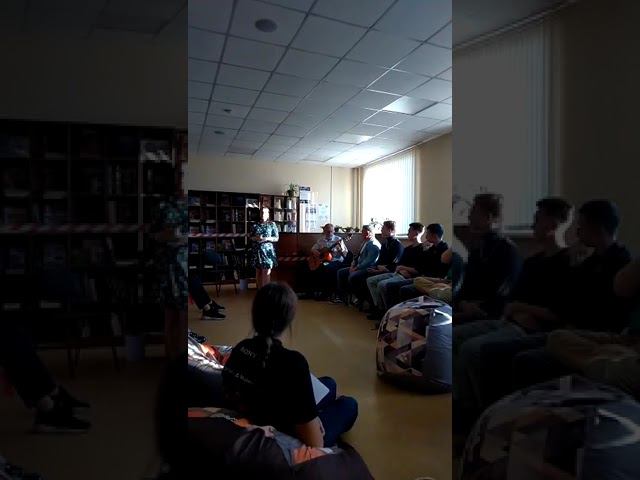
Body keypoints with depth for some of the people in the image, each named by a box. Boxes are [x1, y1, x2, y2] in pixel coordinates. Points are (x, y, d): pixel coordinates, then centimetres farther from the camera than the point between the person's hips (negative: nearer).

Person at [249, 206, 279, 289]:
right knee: (258, 271, 7)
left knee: (266, 271, -5)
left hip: (267, 250, -2)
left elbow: (276, 238, 0)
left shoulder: (272, 224, 1)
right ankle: (259, 289, 17)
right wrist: (256, 238, -10)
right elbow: (250, 237, 10)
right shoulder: (255, 225, 6)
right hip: (257, 250, 2)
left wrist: (267, 238, -14)